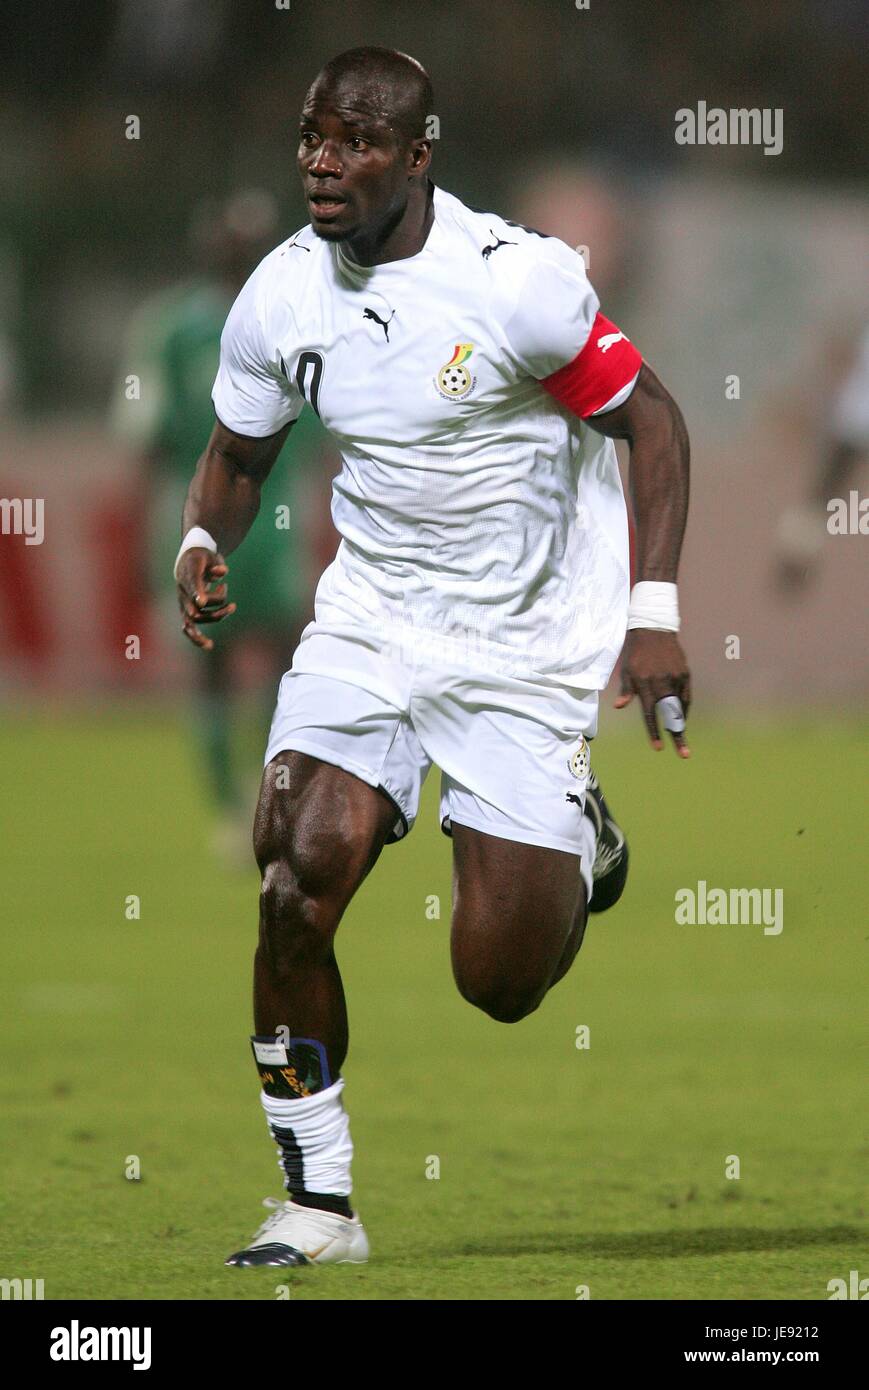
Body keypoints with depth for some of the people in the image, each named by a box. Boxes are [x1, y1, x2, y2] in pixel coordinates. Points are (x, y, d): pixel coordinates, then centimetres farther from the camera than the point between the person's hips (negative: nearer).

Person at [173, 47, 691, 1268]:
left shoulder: (515, 281, -19)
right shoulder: (280, 298, -4)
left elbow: (651, 420, -9)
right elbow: (240, 452, 13)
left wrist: (654, 610, -16)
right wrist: (203, 543, -9)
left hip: (528, 650, -3)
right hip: (370, 626, 3)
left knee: (500, 984, -4)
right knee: (297, 882, -18)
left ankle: (575, 840, 33)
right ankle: (318, 1203, -5)